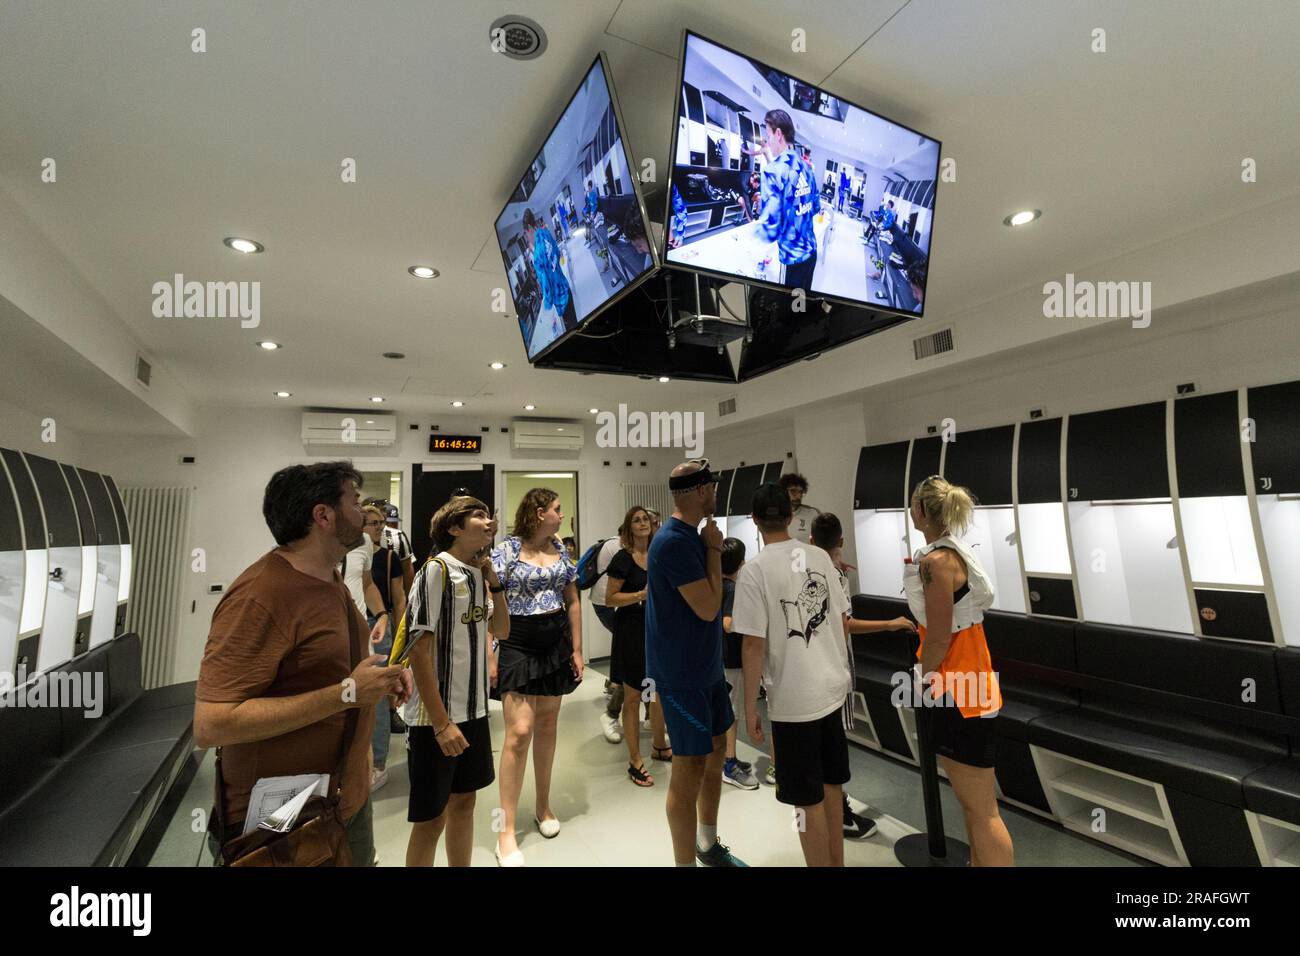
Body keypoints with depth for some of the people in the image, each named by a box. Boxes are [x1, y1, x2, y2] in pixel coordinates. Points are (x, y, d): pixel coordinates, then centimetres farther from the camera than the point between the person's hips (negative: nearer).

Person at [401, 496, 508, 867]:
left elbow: (501, 631, 10)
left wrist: (493, 581, -2)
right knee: (431, 818, 8)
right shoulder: (436, 570, -15)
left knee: (464, 801, 19)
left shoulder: (476, 573, 7)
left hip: (473, 711, 7)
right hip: (436, 717, -7)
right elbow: (418, 648, -18)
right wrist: (441, 722, -19)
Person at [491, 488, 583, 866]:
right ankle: (507, 831, 7)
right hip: (518, 645, -5)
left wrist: (577, 649, 9)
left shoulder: (561, 549, 6)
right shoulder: (505, 550, -10)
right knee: (520, 731, -8)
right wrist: (490, 653, -12)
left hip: (556, 643, 5)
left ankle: (543, 806, 33)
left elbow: (572, 602, 11)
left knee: (547, 724, 14)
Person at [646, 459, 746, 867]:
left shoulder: (692, 536, 8)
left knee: (716, 751, 21)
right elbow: (708, 607, -23)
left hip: (707, 665, 10)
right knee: (691, 768, 2)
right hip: (682, 674, -10)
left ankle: (708, 845, 41)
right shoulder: (674, 542, -23)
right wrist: (714, 548, -16)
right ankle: (686, 861, 21)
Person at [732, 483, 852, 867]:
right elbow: (841, 619, 7)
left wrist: (750, 707, -7)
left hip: (793, 699, -6)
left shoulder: (754, 570, -18)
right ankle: (836, 861, 41)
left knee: (809, 802, 10)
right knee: (831, 785, 24)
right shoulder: (820, 556, -1)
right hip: (832, 686, 7)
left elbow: (754, 645, -17)